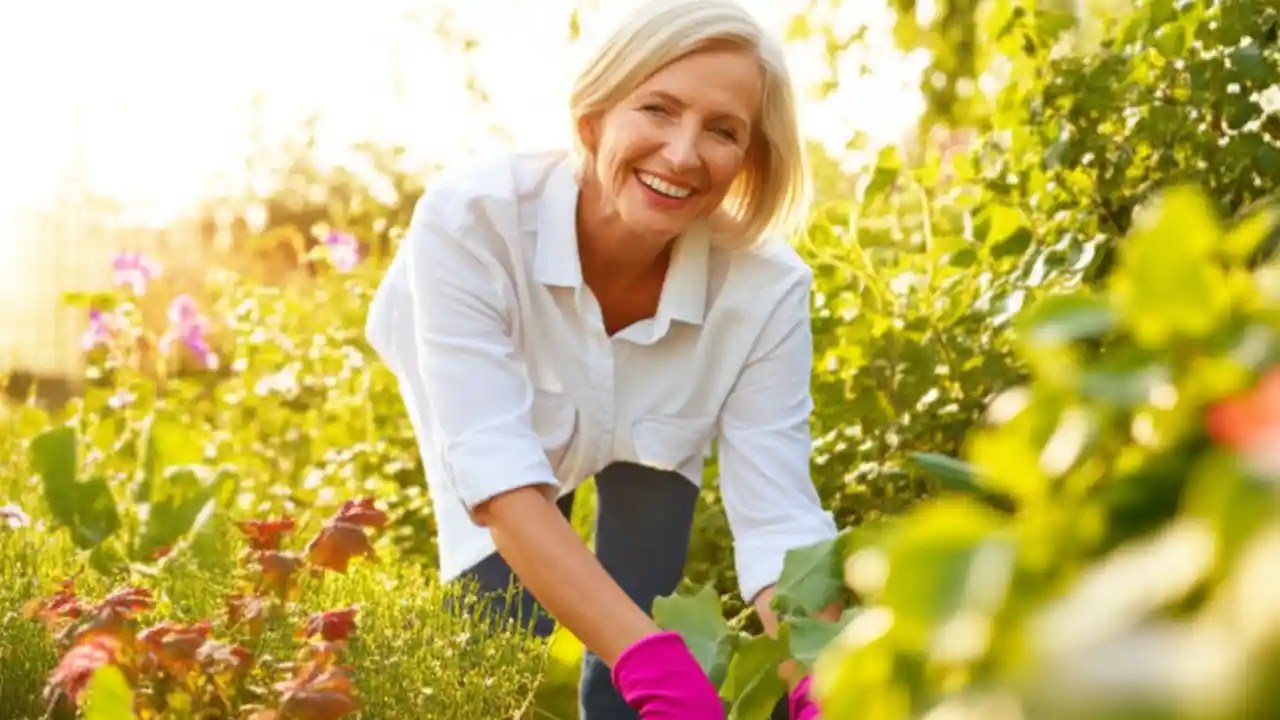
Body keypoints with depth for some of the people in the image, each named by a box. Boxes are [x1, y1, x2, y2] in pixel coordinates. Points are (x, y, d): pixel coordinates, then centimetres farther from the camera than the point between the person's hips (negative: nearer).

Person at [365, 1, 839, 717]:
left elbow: (778, 520, -36)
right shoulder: (471, 219, -41)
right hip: (486, 407, -1)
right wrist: (652, 658, -58)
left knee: (638, 612, -10)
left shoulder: (766, 289, -35)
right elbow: (500, 480, -46)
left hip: (652, 437, 1)